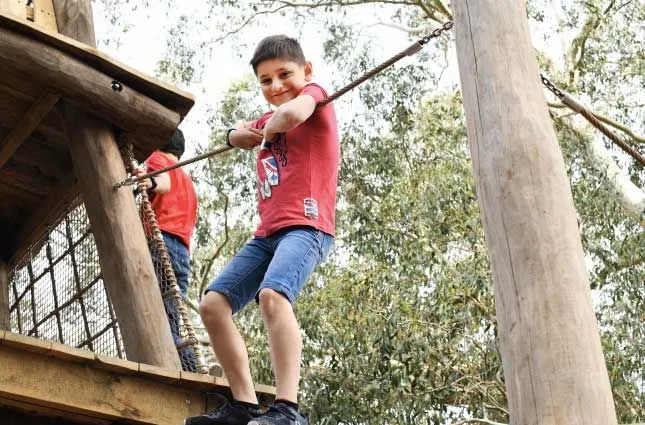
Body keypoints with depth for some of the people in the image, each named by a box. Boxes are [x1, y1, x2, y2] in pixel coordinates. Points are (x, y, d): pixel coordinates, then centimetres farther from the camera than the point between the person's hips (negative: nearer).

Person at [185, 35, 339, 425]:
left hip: (305, 226, -9)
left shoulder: (315, 94, 4)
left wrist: (270, 128, 3)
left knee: (272, 295, -34)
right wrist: (249, 134, 7)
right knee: (213, 304, 0)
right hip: (266, 233, 9)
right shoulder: (269, 121, 27)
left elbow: (292, 114, -17)